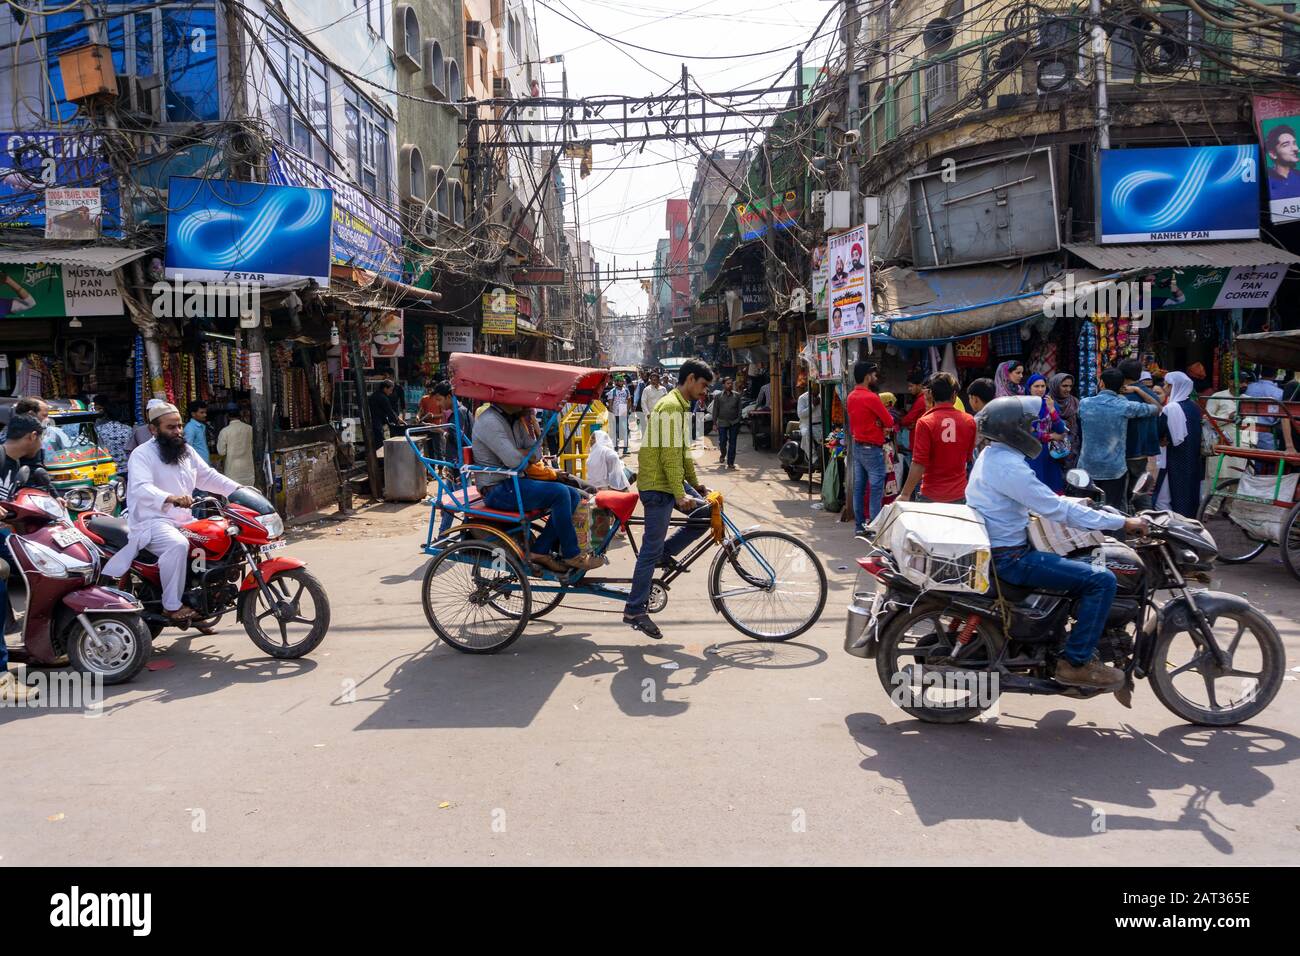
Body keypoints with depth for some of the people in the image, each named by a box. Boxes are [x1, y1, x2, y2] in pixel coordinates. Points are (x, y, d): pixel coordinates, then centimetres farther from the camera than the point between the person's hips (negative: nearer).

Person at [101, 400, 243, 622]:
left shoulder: (186, 450, 15)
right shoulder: (142, 454, -10)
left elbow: (207, 476, 21)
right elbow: (141, 489, -26)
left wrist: (238, 489, 5)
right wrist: (171, 499, -45)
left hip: (185, 520, 8)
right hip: (152, 521, -8)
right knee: (178, 545, -34)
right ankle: (171, 606, -26)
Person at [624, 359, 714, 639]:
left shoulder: (680, 406, 15)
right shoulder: (671, 406, -17)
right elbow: (670, 454, -23)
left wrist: (695, 484, 23)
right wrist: (680, 495, -24)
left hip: (670, 480, 10)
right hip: (658, 485, -10)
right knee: (652, 548, -5)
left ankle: (665, 552, 13)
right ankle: (634, 610, 2)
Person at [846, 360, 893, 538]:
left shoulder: (851, 397, 7)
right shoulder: (871, 397, -18)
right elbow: (889, 422, -14)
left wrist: (877, 428, 2)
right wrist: (885, 428, 6)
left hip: (857, 446, 8)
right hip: (872, 448, -8)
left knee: (859, 488, 11)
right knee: (876, 489, -3)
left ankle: (859, 526, 15)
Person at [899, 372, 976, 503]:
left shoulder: (925, 422, -14)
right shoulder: (969, 421, -2)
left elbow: (919, 464, -17)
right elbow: (968, 457, 11)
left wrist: (905, 494, -11)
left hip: (931, 497, -3)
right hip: (958, 495, 3)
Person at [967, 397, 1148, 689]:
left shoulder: (992, 456, 11)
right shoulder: (1009, 466, -22)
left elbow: (1044, 500, 20)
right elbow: (1057, 510, -21)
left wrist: (1079, 503, 15)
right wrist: (1122, 522, -15)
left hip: (997, 549, 11)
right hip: (1009, 559, -11)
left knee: (1086, 567, 24)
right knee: (1102, 579, -13)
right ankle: (1075, 663, -7)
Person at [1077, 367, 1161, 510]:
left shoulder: (1084, 403, -3)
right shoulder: (1125, 406, -9)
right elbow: (1157, 408, 5)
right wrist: (1137, 390, 12)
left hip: (1087, 467, 2)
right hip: (1114, 469, -2)